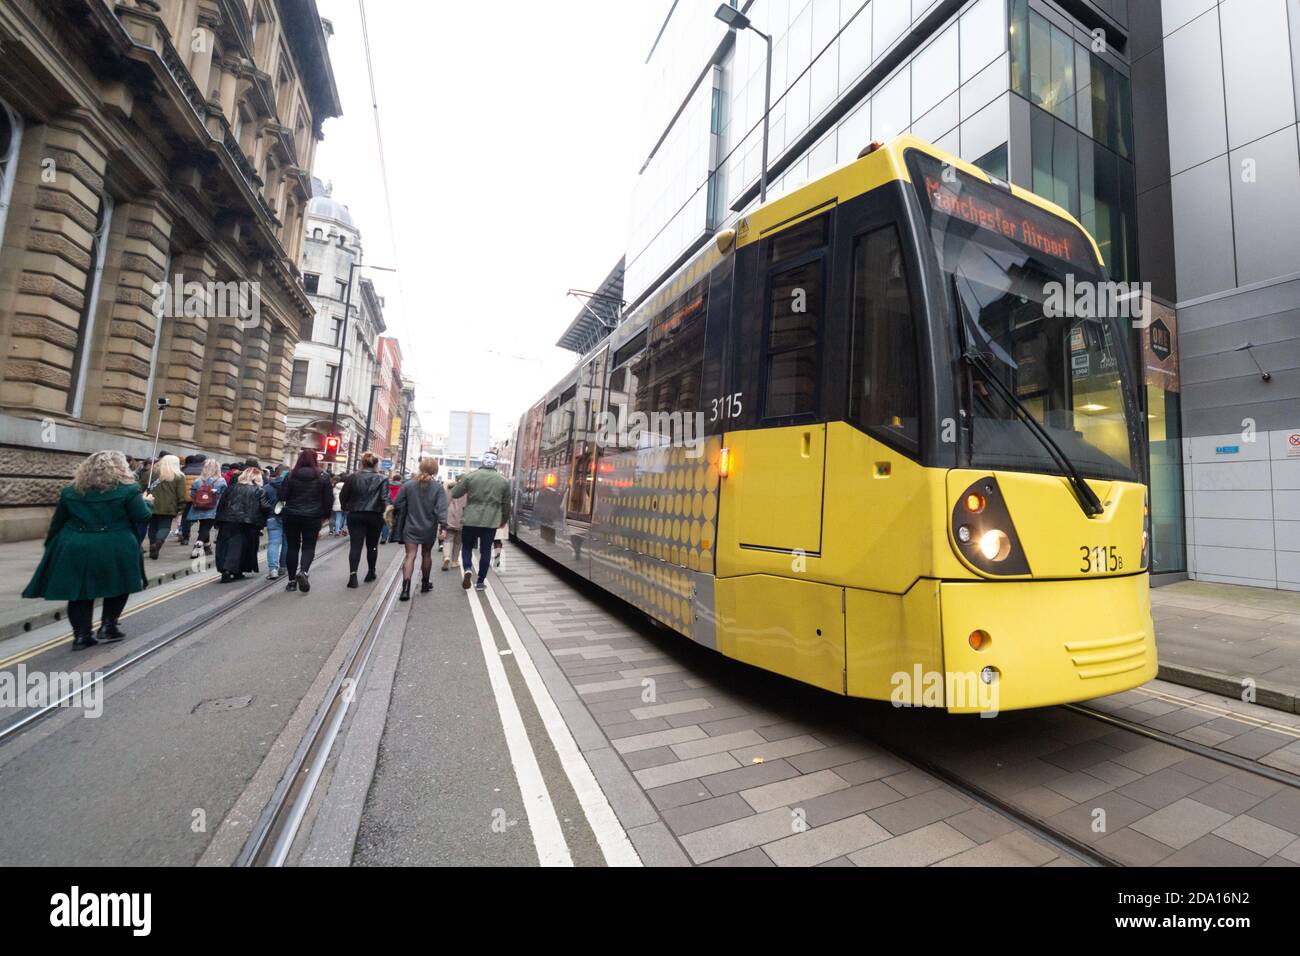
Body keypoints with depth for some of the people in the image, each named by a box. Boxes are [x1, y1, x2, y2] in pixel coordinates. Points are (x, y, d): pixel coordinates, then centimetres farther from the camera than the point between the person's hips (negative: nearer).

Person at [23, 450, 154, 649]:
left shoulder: (71, 491, 10)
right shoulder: (127, 489, -7)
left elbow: (58, 521, 17)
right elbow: (142, 516, -9)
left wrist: (50, 544, 28)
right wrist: (145, 501, 11)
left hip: (74, 548, 4)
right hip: (115, 549, -4)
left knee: (79, 590, 12)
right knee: (118, 586, 15)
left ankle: (81, 635, 12)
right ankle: (108, 627, 14)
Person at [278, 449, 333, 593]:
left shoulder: (291, 476, -2)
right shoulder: (322, 477, -3)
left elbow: (282, 496, -3)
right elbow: (329, 499, -1)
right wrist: (325, 514, 12)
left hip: (291, 516, 1)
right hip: (313, 517, -1)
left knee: (292, 547, 10)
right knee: (309, 547, 6)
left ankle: (292, 581, 13)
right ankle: (303, 571, -20)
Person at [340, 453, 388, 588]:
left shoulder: (352, 477, 1)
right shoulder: (381, 479, -5)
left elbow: (342, 496, 6)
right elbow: (385, 498, -14)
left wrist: (346, 508, 21)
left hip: (355, 516, 1)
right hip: (375, 516, -1)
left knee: (355, 545, -1)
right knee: (372, 545, 14)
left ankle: (352, 573, -17)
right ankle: (371, 572, 26)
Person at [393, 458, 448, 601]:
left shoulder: (408, 485, -3)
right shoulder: (438, 488, -9)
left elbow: (397, 504, 1)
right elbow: (441, 509, -17)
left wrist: (401, 519, 17)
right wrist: (443, 526, -19)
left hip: (411, 527, 0)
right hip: (429, 529, 0)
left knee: (410, 555, -3)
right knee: (427, 554, 17)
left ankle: (406, 586, -21)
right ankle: (425, 583, 32)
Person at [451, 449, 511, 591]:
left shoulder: (471, 476, -4)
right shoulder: (503, 481, 1)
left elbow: (455, 494, 3)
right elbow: (506, 504, 8)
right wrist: (504, 520, 22)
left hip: (470, 519, -1)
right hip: (491, 521, 1)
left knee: (467, 546, 18)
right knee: (486, 550, 10)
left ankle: (467, 569, -6)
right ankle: (481, 581, 14)